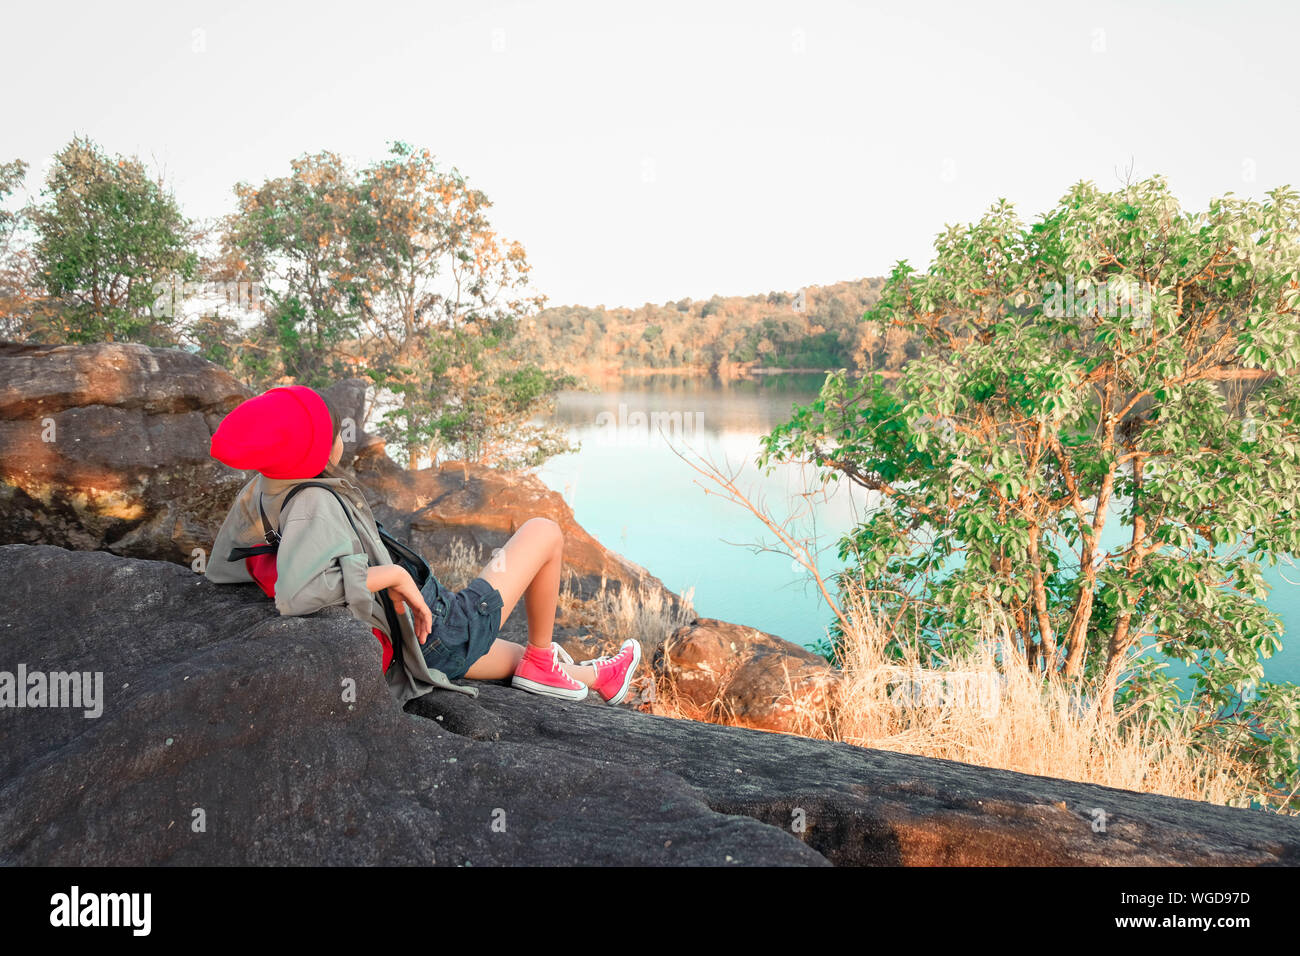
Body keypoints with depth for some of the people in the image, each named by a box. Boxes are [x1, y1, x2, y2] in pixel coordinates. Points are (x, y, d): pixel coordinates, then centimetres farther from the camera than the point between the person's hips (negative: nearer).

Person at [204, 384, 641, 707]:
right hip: (439, 634, -9)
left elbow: (221, 569, 10)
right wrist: (395, 575, -33)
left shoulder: (257, 494, -3)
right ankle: (541, 660, 23)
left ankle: (591, 676, 62)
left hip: (407, 653, 9)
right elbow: (294, 593, -45)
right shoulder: (314, 503, -30)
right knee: (544, 531, 7)